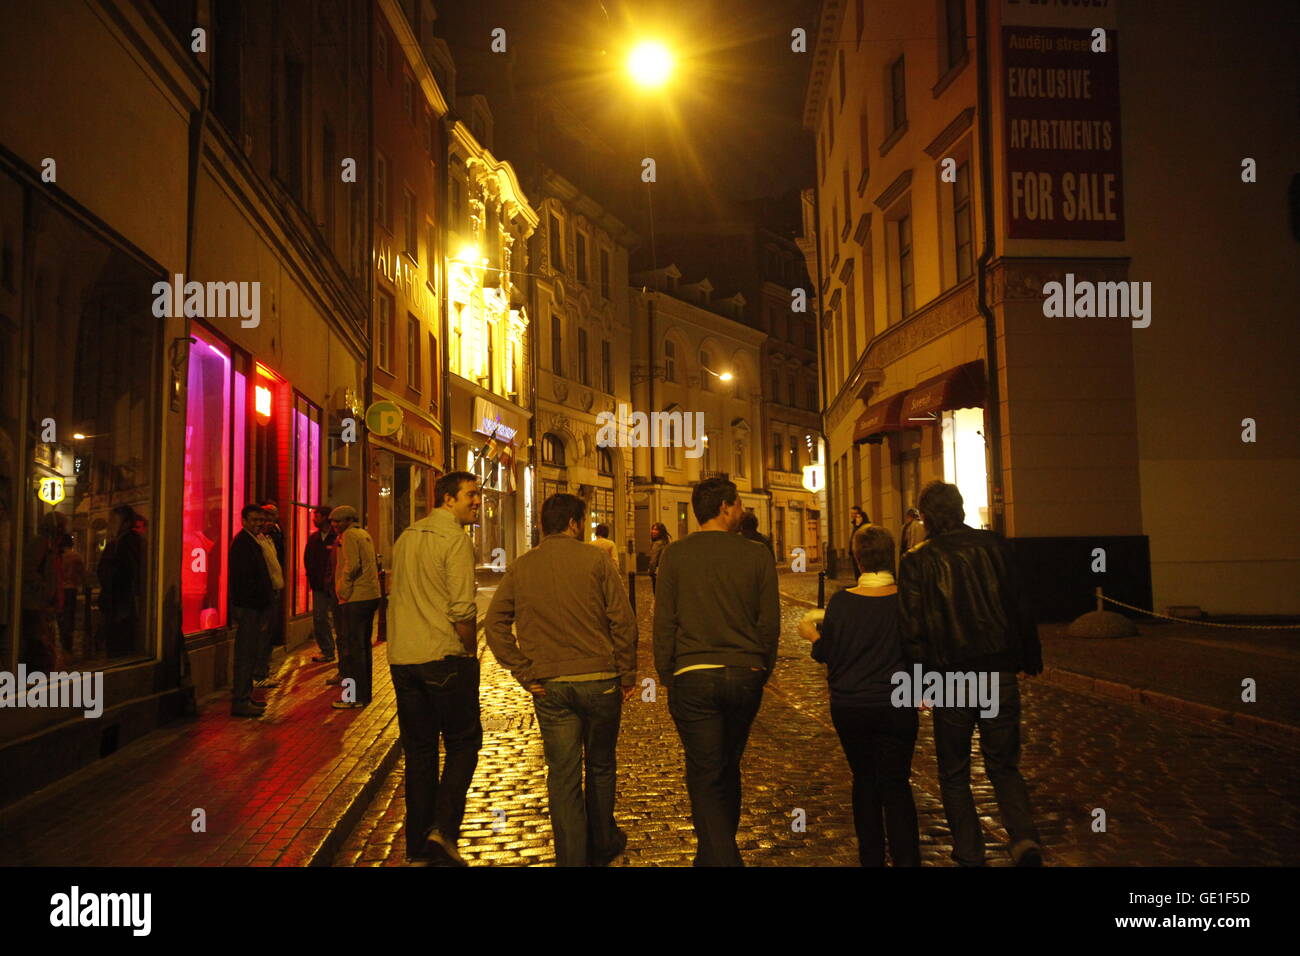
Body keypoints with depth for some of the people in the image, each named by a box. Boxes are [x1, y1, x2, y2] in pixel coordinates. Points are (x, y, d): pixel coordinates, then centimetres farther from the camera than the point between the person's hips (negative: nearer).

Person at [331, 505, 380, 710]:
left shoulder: (349, 535, -9)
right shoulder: (365, 534, 17)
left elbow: (352, 565, -20)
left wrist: (344, 591, -13)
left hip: (355, 599, -9)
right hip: (371, 596, 9)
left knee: (352, 647, -6)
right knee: (363, 645, 16)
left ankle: (355, 697, -4)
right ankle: (364, 693, 23)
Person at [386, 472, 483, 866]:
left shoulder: (405, 538, 14)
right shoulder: (455, 538, -11)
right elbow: (462, 608, -17)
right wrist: (471, 649, -3)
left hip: (402, 659, 7)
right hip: (445, 657, -7)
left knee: (418, 752, 12)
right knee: (463, 743, 7)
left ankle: (418, 848, 18)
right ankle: (443, 829, -4)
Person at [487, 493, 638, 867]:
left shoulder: (520, 568, 4)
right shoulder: (595, 561, -5)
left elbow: (494, 625, -2)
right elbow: (623, 620, -9)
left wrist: (524, 674, 0)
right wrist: (627, 675, 1)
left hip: (549, 686, 1)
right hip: (599, 680, -1)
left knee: (562, 776, 8)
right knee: (601, 766, 18)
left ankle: (572, 858, 11)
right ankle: (602, 846, 35)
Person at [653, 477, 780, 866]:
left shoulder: (676, 554, -4)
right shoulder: (758, 556, -1)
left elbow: (664, 622, -4)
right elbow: (770, 623, 2)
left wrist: (666, 675, 6)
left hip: (694, 677, -2)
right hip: (745, 675, 3)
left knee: (705, 777, 4)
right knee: (729, 769, 19)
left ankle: (721, 857, -3)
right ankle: (715, 854, 35)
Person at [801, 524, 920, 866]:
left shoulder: (840, 601, -12)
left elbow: (826, 654, -4)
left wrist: (812, 635, 17)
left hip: (849, 707, 1)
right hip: (895, 706, -1)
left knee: (864, 780, 17)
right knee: (896, 784, 9)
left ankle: (871, 857, 26)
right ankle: (906, 858, 5)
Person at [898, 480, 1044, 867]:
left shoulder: (916, 561, -7)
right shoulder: (994, 545, -1)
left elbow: (912, 628, -8)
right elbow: (1020, 607, 3)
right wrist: (1031, 657, 14)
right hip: (1000, 675, 2)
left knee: (954, 774, 13)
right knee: (1003, 766, 15)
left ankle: (970, 855, 13)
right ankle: (1024, 839, -5)